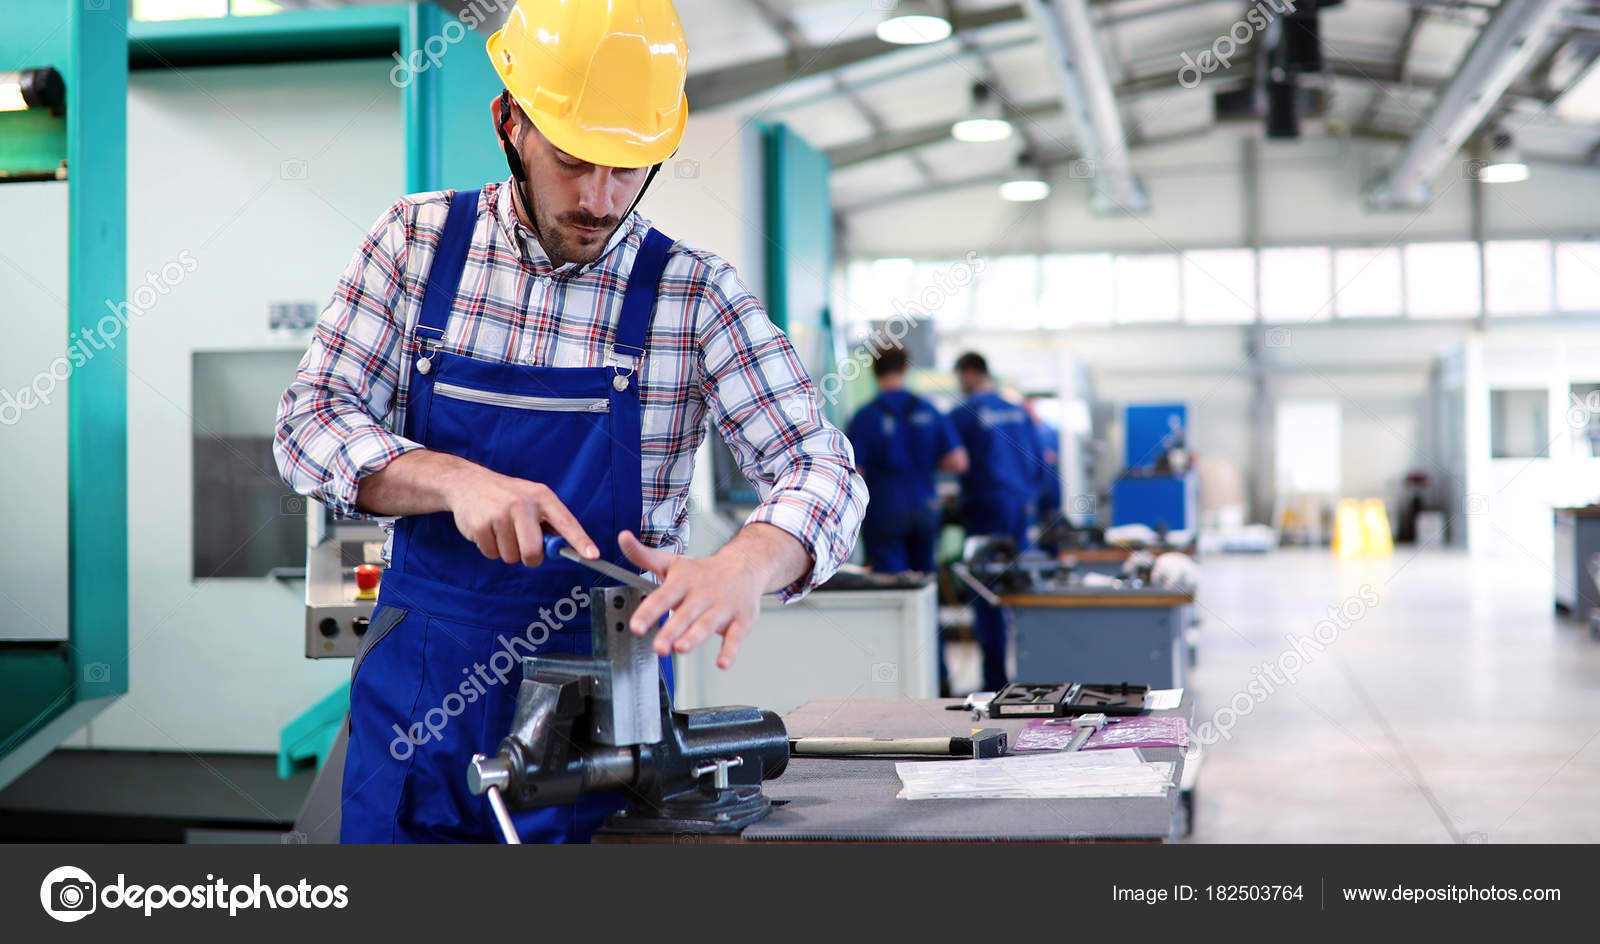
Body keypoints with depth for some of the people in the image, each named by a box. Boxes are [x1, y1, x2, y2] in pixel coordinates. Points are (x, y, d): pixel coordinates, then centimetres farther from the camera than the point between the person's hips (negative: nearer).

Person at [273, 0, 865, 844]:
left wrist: (739, 569, -33)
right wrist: (455, 480, -23)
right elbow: (309, 424, -4)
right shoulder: (417, 241, -1)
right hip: (418, 691, 1)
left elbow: (822, 470, -10)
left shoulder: (692, 293, -6)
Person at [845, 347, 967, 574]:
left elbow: (853, 473, -13)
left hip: (884, 513, -4)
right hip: (925, 509, 4)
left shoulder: (866, 417, -10)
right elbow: (958, 462, -1)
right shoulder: (930, 412, 1)